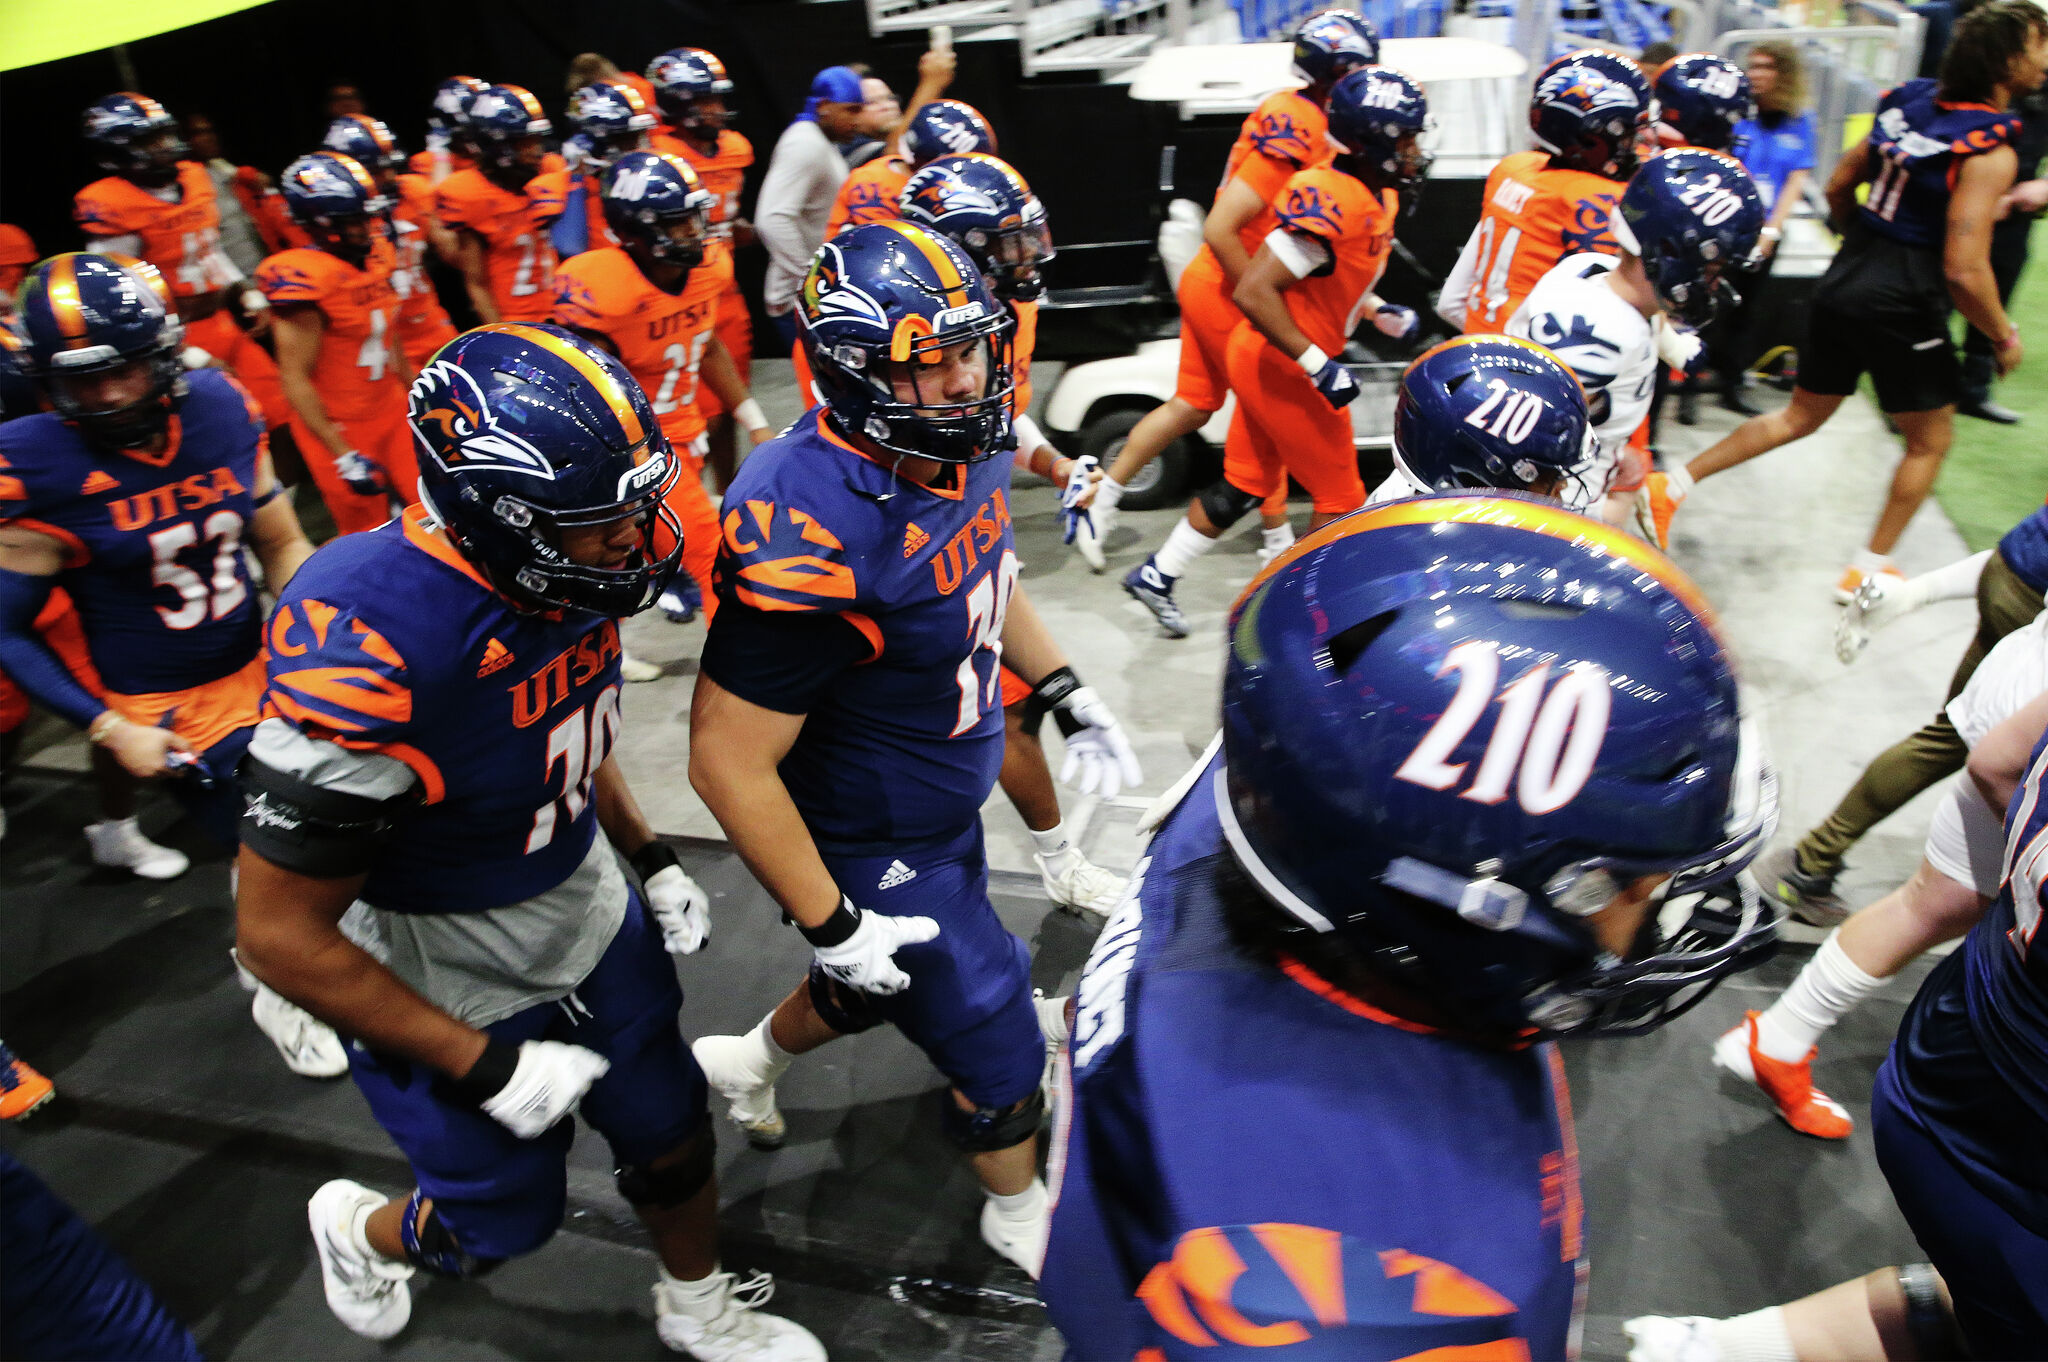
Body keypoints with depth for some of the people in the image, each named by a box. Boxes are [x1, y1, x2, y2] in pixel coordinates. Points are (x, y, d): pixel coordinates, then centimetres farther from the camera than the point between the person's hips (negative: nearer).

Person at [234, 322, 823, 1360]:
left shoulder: (563, 565, -13)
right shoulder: (373, 646, -36)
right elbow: (281, 935, -27)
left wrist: (651, 860, 7)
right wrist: (487, 1069, -21)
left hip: (591, 920, 6)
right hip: (443, 989, -6)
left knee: (673, 1134, 19)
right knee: (504, 1220, 16)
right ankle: (359, 1229, 52)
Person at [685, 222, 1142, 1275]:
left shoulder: (957, 445, -9)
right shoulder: (811, 531, -36)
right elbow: (728, 762, -29)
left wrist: (1067, 692, 14)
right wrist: (832, 927, -22)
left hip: (944, 810, 8)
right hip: (873, 853, -8)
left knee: (889, 982, 32)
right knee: (997, 1055, 12)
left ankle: (748, 1062, 62)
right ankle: (1019, 1215, 46)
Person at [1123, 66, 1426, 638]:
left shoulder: (1377, 195, 6)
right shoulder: (1335, 201, -25)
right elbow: (1253, 292, -30)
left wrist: (1380, 311, 7)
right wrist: (1319, 366, -27)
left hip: (1267, 357, 10)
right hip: (1281, 365, -10)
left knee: (1248, 483, 20)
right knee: (1341, 499, 2)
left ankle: (1155, 576, 30)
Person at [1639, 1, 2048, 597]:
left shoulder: (1909, 101, 2)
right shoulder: (1990, 151, -18)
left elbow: (1839, 186, 13)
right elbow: (1964, 271, -21)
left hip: (1842, 283, 7)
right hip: (1903, 307, -7)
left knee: (1802, 415, 21)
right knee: (1931, 438, 14)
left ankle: (1669, 486, 14)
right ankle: (1868, 570, 21)